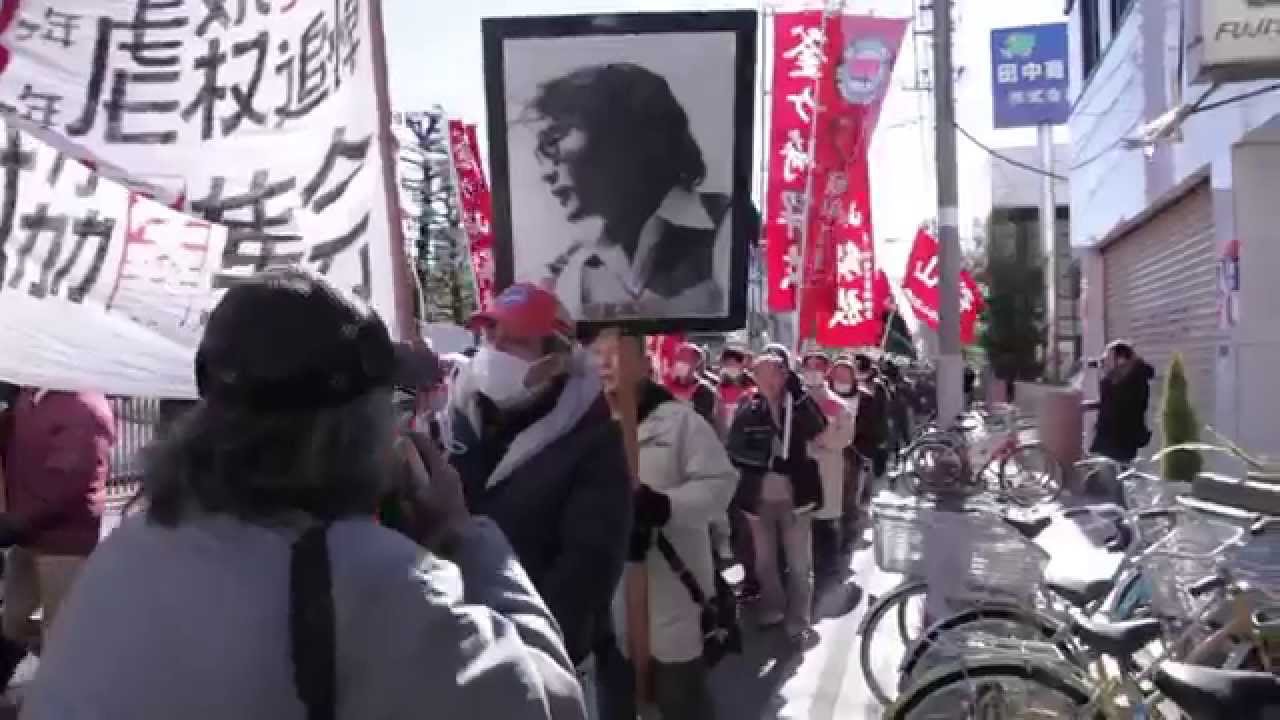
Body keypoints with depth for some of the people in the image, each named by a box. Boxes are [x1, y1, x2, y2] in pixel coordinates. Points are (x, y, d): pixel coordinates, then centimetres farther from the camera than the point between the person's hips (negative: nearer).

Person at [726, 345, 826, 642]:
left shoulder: (799, 404, -3)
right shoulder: (748, 408, -1)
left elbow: (818, 428, -21)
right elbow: (734, 450, -5)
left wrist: (796, 388, -23)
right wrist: (768, 460, -18)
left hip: (795, 496, -2)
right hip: (758, 497, 2)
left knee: (799, 563, 2)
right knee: (764, 561, 16)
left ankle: (799, 621, 12)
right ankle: (772, 610, 33)